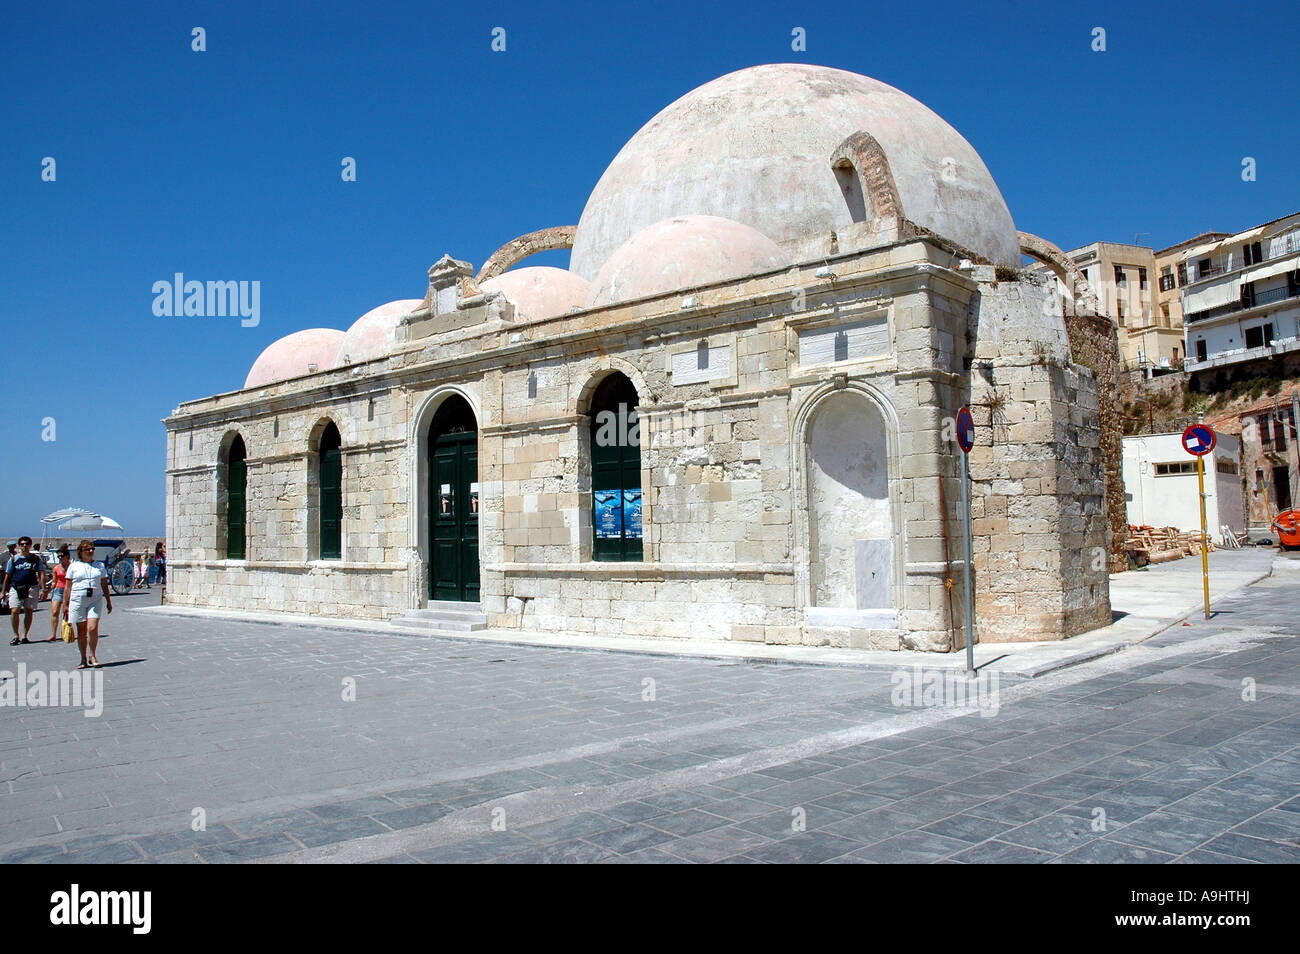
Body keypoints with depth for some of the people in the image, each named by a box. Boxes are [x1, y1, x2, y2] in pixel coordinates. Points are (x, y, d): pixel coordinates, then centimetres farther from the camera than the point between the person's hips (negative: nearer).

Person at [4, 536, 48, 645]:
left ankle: (24, 636, 11)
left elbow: (41, 574, 5)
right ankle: (15, 635, 3)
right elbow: (7, 576, 14)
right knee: (14, 611, -11)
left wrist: (43, 589, -4)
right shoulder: (13, 559, 10)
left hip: (31, 588, 0)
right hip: (15, 588, 0)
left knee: (28, 612, 3)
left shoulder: (36, 558, 9)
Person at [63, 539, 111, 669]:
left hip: (96, 599, 0)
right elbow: (68, 587, 8)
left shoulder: (100, 566, 13)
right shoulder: (74, 567, 8)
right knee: (81, 631, 3)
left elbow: (104, 585, 17)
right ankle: (84, 660, 12)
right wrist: (65, 604, 4)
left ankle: (92, 656, 4)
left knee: (93, 629, -13)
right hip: (78, 600, 0)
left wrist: (109, 602, 15)